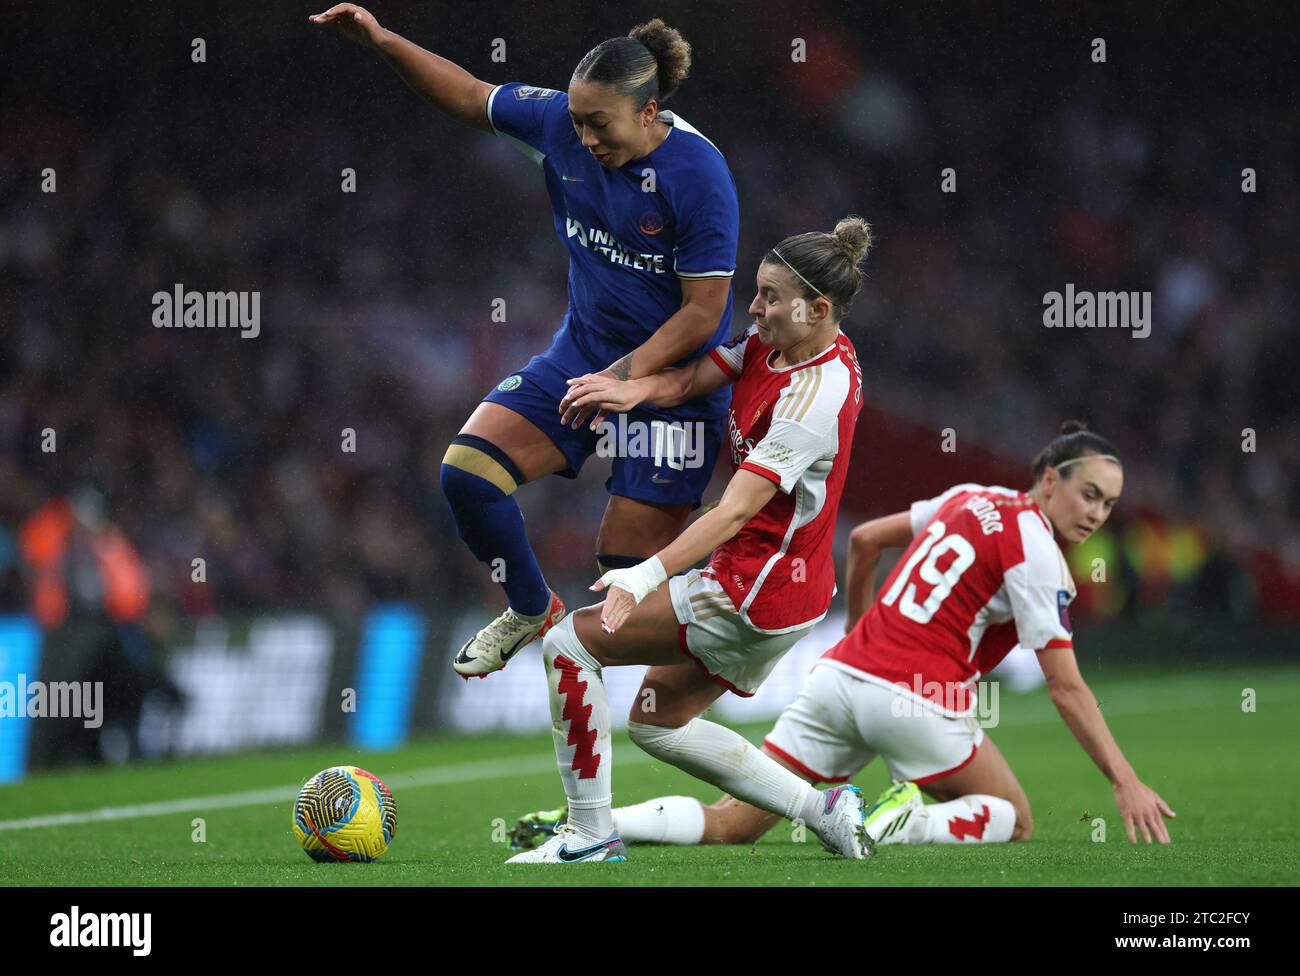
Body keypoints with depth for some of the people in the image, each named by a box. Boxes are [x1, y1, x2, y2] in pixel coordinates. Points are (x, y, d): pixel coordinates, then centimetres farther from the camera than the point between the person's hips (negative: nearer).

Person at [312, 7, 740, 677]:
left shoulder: (697, 174, -22)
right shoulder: (561, 122, -7)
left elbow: (703, 312, -19)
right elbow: (470, 98, 10)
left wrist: (622, 377, -25)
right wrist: (382, 42, 2)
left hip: (674, 380, -6)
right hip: (582, 351, 6)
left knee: (628, 562, -7)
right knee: (467, 470, -8)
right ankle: (531, 610, 18)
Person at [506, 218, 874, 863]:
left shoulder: (817, 394, -25)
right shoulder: (772, 343, 3)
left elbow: (735, 512, -30)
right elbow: (692, 379, -4)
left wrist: (646, 575, -39)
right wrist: (635, 388, -28)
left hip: (760, 591, -10)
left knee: (570, 642, -7)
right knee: (657, 724, 19)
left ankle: (591, 836, -2)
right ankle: (821, 809, 16)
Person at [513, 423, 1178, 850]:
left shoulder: (970, 499, 17)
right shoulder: (1036, 555, -6)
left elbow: (863, 539, 26)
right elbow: (1066, 688, -10)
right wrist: (1125, 782, -9)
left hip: (843, 671, 7)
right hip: (917, 697, -7)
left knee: (729, 825, 5)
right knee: (1014, 821, 11)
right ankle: (904, 826, -18)